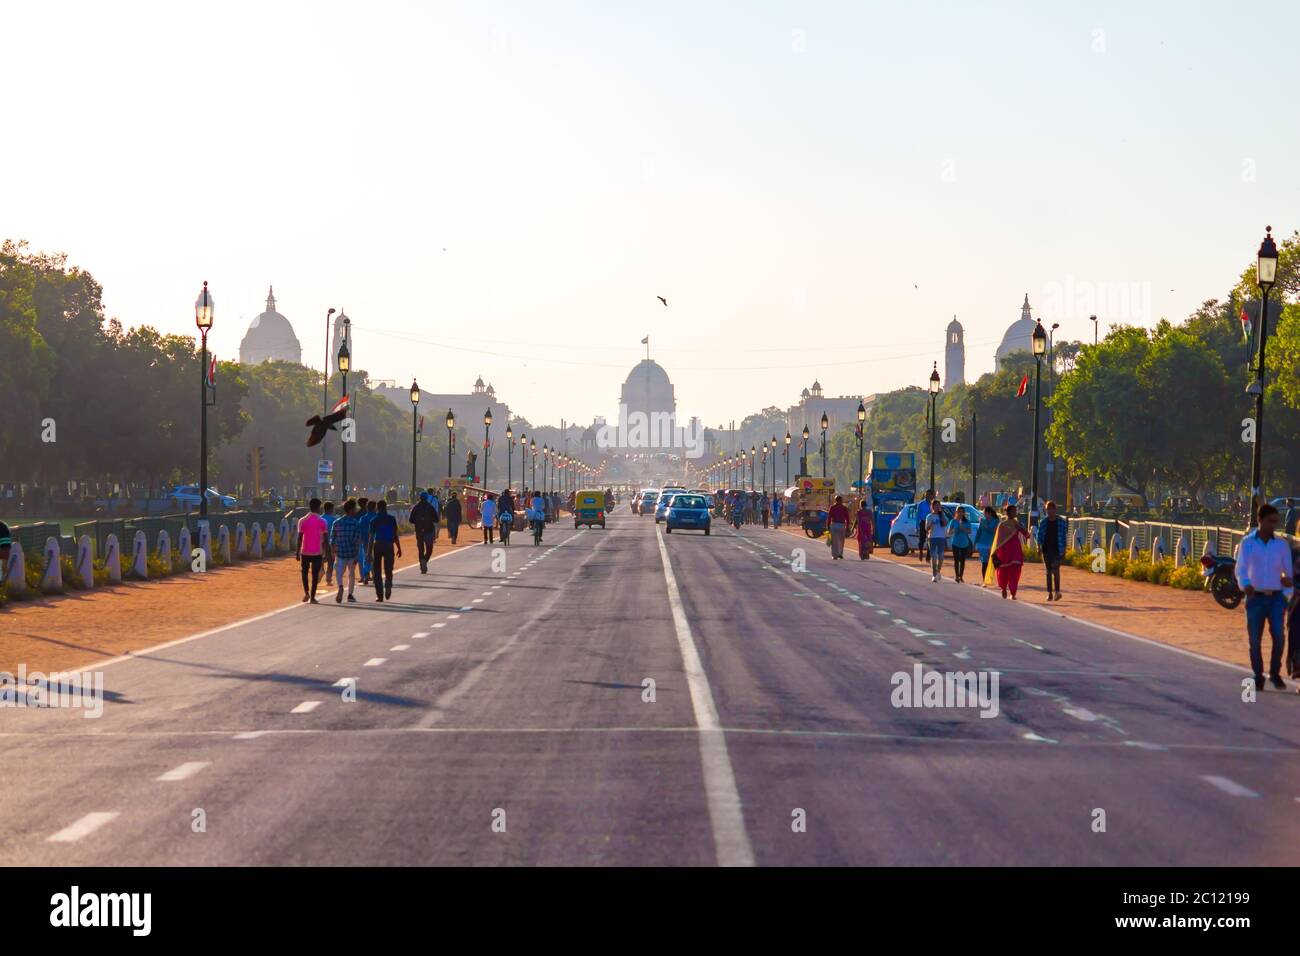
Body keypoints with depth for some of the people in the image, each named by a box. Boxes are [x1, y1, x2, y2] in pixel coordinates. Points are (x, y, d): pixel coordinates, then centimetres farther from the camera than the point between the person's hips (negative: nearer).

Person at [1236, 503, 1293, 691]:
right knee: (1255, 640, 2)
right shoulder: (1247, 543, -1)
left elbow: (1288, 573, 9)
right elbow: (1241, 569, -9)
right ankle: (1258, 678, 16)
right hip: (1255, 598, 0)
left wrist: (1286, 596, -2)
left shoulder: (1282, 545, 3)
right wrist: (1246, 585, -29)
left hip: (1276, 598, 0)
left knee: (1278, 635, -17)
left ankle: (1275, 673, 1)